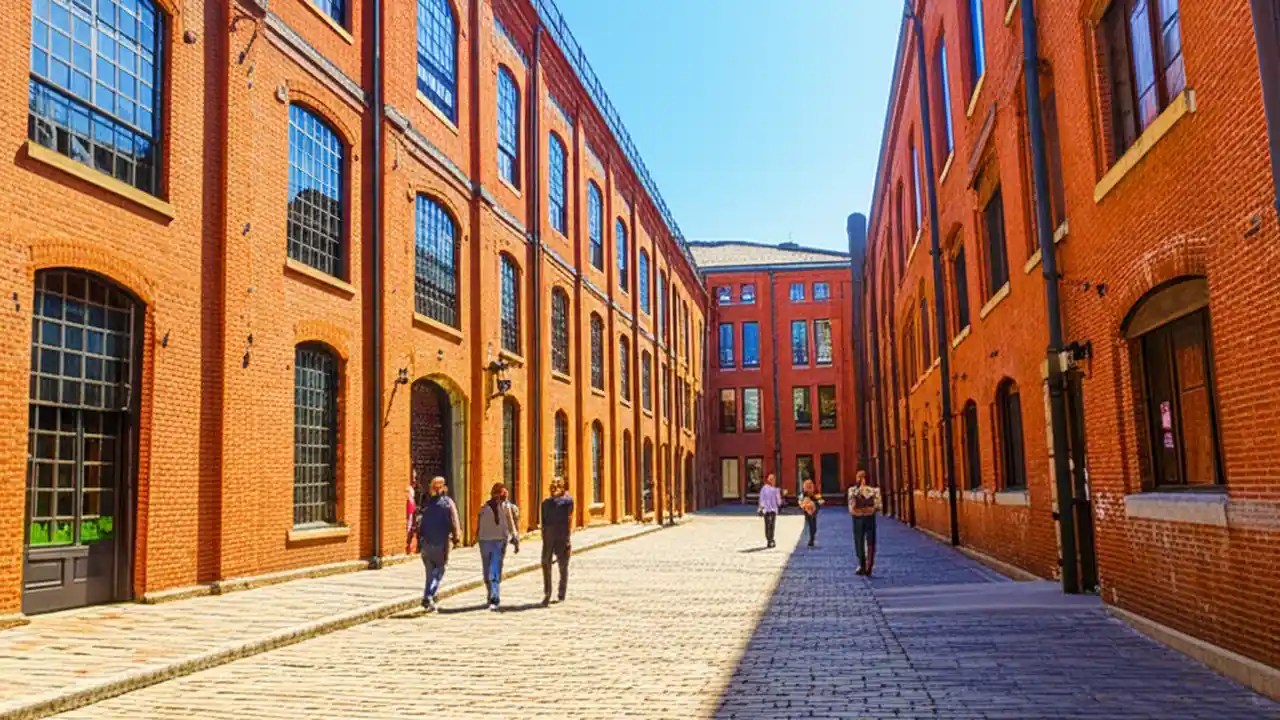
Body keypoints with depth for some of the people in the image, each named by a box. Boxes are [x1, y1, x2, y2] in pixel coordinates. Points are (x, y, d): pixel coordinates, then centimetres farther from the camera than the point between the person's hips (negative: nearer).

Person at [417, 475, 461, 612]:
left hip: (426, 542, 4)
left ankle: (431, 599, 16)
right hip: (441, 542, -3)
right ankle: (428, 597, -13)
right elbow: (454, 522, -7)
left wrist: (419, 540, 9)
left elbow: (419, 521, 3)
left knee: (430, 571, 15)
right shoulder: (448, 502, -2)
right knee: (439, 570, 4)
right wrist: (456, 538, 1)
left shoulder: (426, 503, 8)